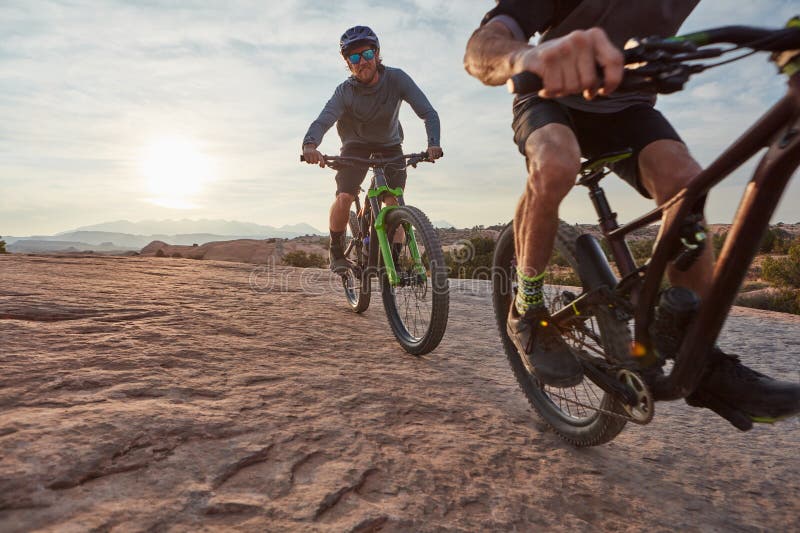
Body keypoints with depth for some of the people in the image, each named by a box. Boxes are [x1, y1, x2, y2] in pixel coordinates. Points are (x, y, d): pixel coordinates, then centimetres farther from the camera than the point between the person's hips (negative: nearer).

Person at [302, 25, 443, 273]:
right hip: (356, 145, -1)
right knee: (344, 198, -22)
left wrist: (433, 142, -47)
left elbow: (428, 112, -28)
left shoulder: (397, 78, -21)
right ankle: (337, 252, 0)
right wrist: (310, 145, -59)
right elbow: (322, 121, -37)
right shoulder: (345, 92, -22)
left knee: (395, 203, -14)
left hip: (389, 145, 1)